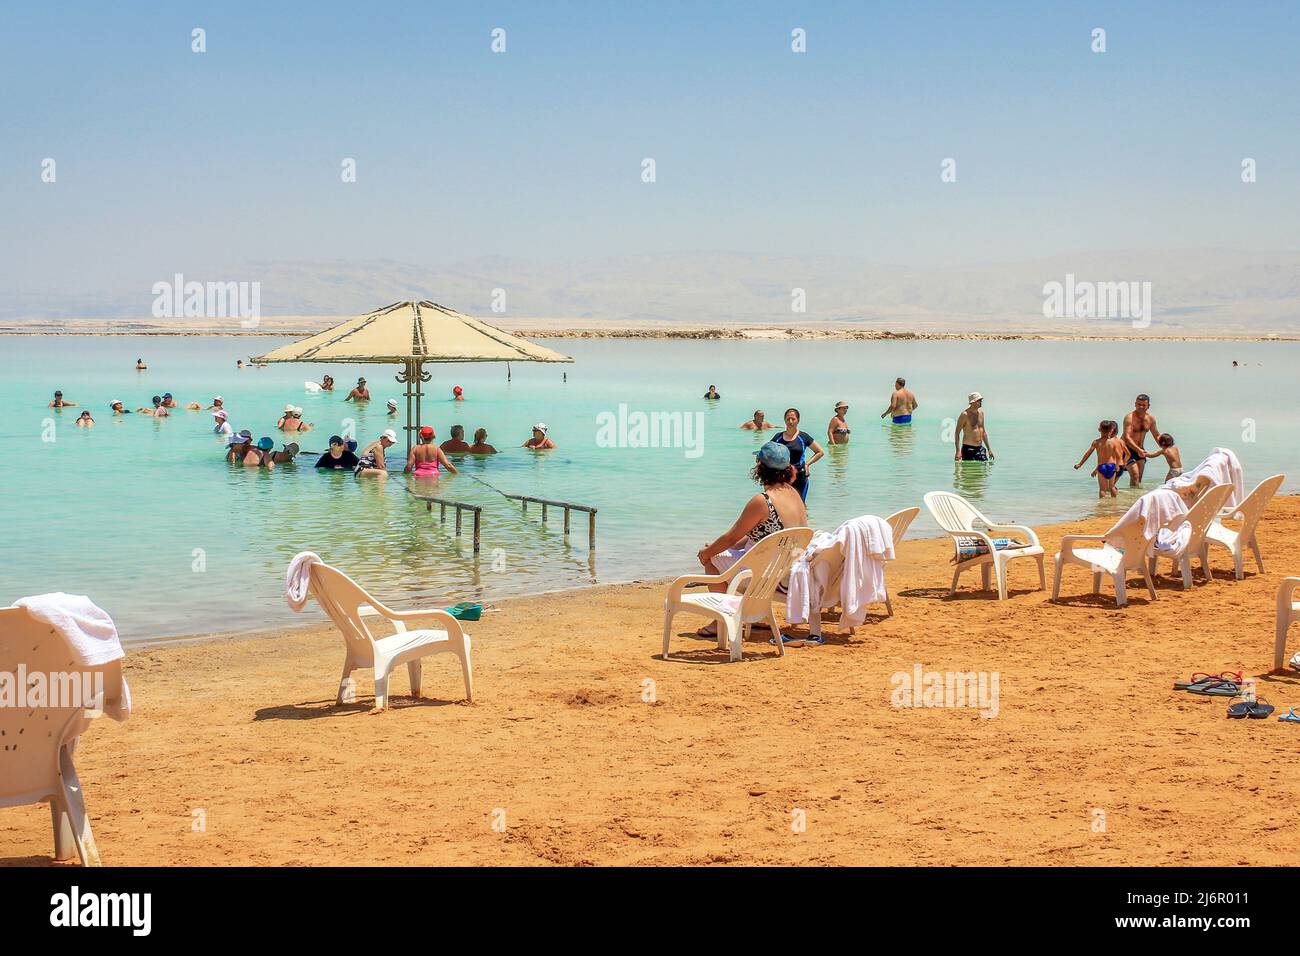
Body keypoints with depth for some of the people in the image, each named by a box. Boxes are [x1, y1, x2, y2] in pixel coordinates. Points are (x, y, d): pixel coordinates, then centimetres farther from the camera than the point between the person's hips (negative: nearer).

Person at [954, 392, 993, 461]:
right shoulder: (965, 415, -10)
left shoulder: (981, 413, 11)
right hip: (968, 448, -6)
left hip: (980, 448, 6)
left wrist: (989, 448, 19)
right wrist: (958, 451, -19)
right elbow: (957, 433, -11)